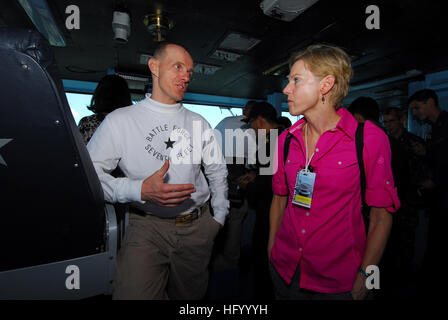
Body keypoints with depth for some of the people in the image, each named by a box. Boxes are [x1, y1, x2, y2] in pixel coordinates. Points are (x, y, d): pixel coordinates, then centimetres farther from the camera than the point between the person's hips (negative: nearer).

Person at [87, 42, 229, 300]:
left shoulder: (198, 123, 6)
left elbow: (218, 171, 12)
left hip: (198, 226, 4)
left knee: (191, 294, 19)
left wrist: (219, 217, 9)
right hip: (148, 226, -3)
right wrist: (140, 190, -24)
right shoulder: (120, 120, -5)